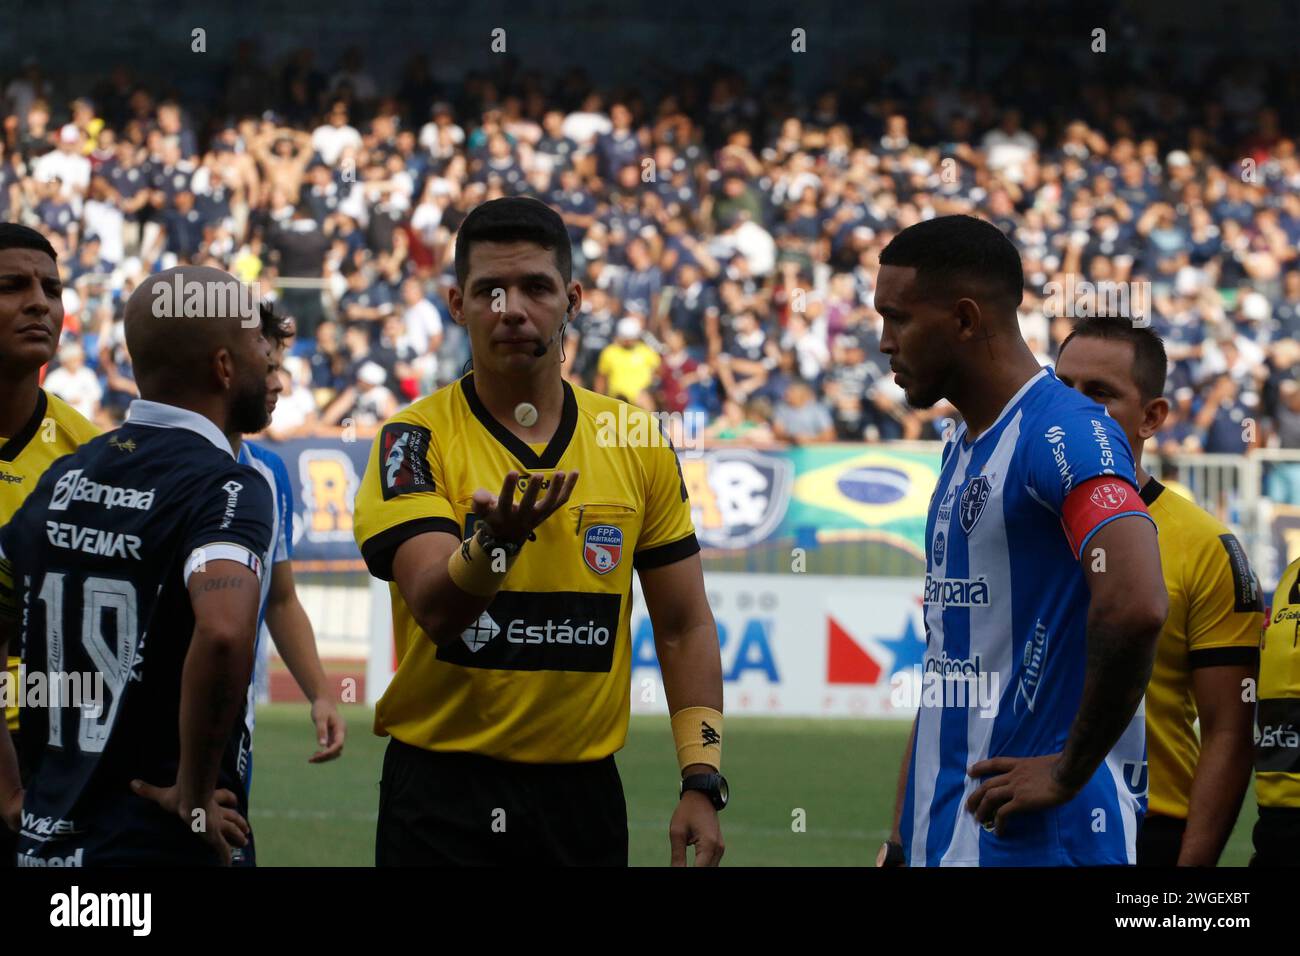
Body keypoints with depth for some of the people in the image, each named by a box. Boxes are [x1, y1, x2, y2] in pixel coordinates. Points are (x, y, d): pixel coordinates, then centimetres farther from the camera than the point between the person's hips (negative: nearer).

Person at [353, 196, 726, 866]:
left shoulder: (637, 442, 5)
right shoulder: (415, 440, -5)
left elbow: (684, 627, 9)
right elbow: (435, 609, -19)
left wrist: (702, 782, 0)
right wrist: (496, 539, -38)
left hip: (584, 793, 3)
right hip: (442, 796, -3)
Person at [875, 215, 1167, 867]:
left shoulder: (1065, 434, -13)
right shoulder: (963, 448, 17)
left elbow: (1135, 608, -29)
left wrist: (1070, 769, -19)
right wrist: (900, 841, 17)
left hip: (1040, 838, -9)